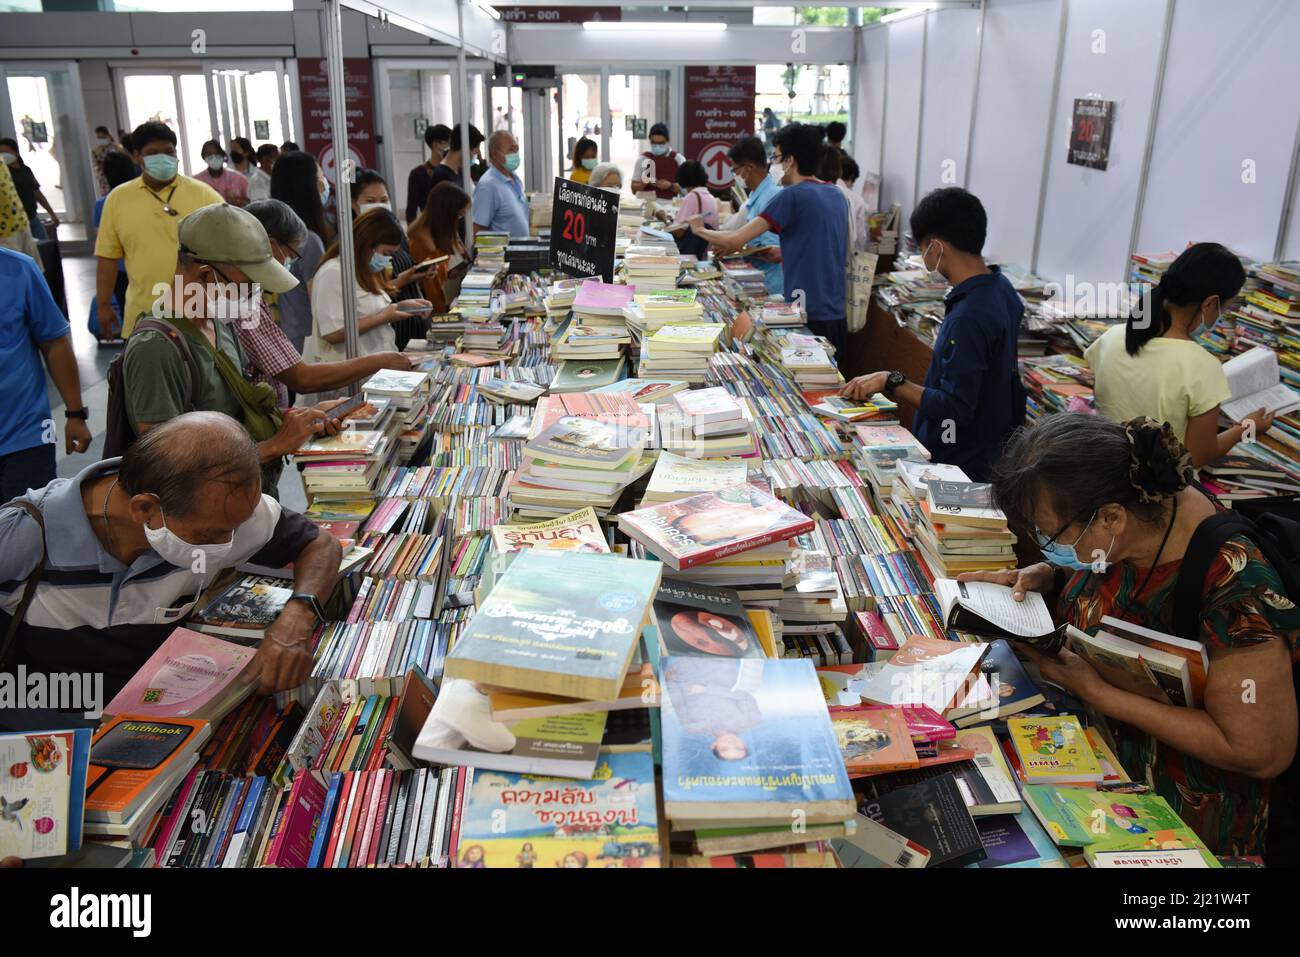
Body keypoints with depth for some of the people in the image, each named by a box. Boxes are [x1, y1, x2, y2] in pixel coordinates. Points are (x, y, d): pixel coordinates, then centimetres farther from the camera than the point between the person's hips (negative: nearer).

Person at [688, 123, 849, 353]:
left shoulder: (792, 196, -13)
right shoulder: (837, 196, 11)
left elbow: (734, 240, -14)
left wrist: (700, 230, 5)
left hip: (808, 315, -8)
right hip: (836, 314, 8)